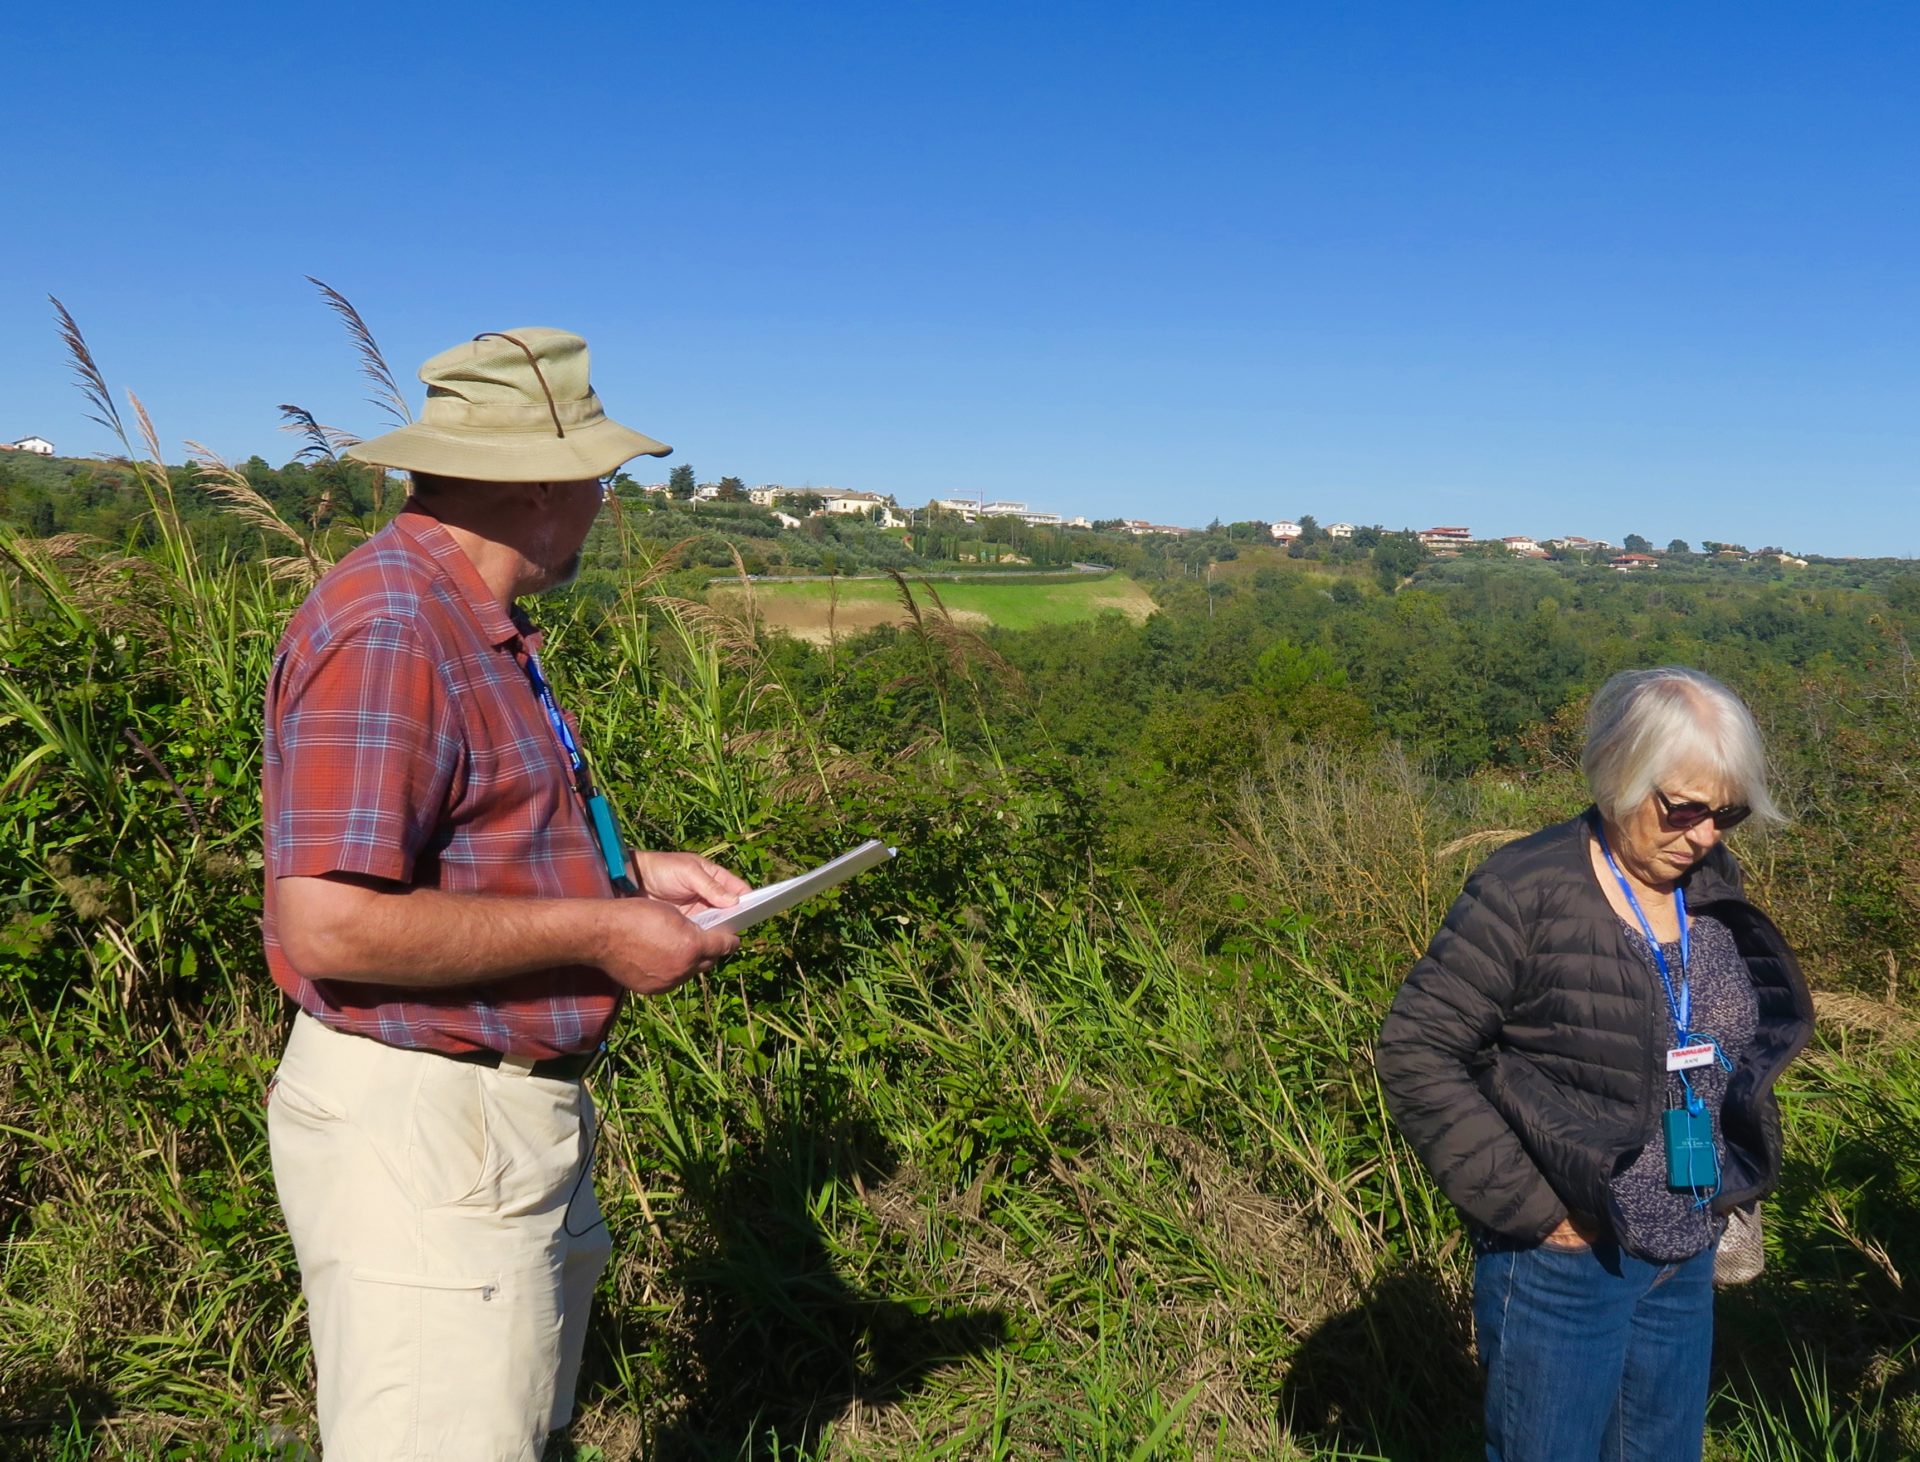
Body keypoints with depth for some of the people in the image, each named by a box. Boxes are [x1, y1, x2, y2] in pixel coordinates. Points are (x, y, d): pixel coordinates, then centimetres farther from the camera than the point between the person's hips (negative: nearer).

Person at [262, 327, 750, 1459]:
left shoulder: (478, 625, 13)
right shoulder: (386, 632, -21)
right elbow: (328, 924, -28)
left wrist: (632, 873, 9)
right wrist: (597, 929, -21)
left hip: (518, 1112, 11)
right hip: (420, 1128, -10)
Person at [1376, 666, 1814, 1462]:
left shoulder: (1713, 892, 2)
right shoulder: (1529, 892, -18)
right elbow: (1414, 1052, -18)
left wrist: (1740, 1181, 9)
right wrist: (1524, 1204, -18)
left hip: (1688, 1263, 6)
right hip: (1563, 1268, -6)